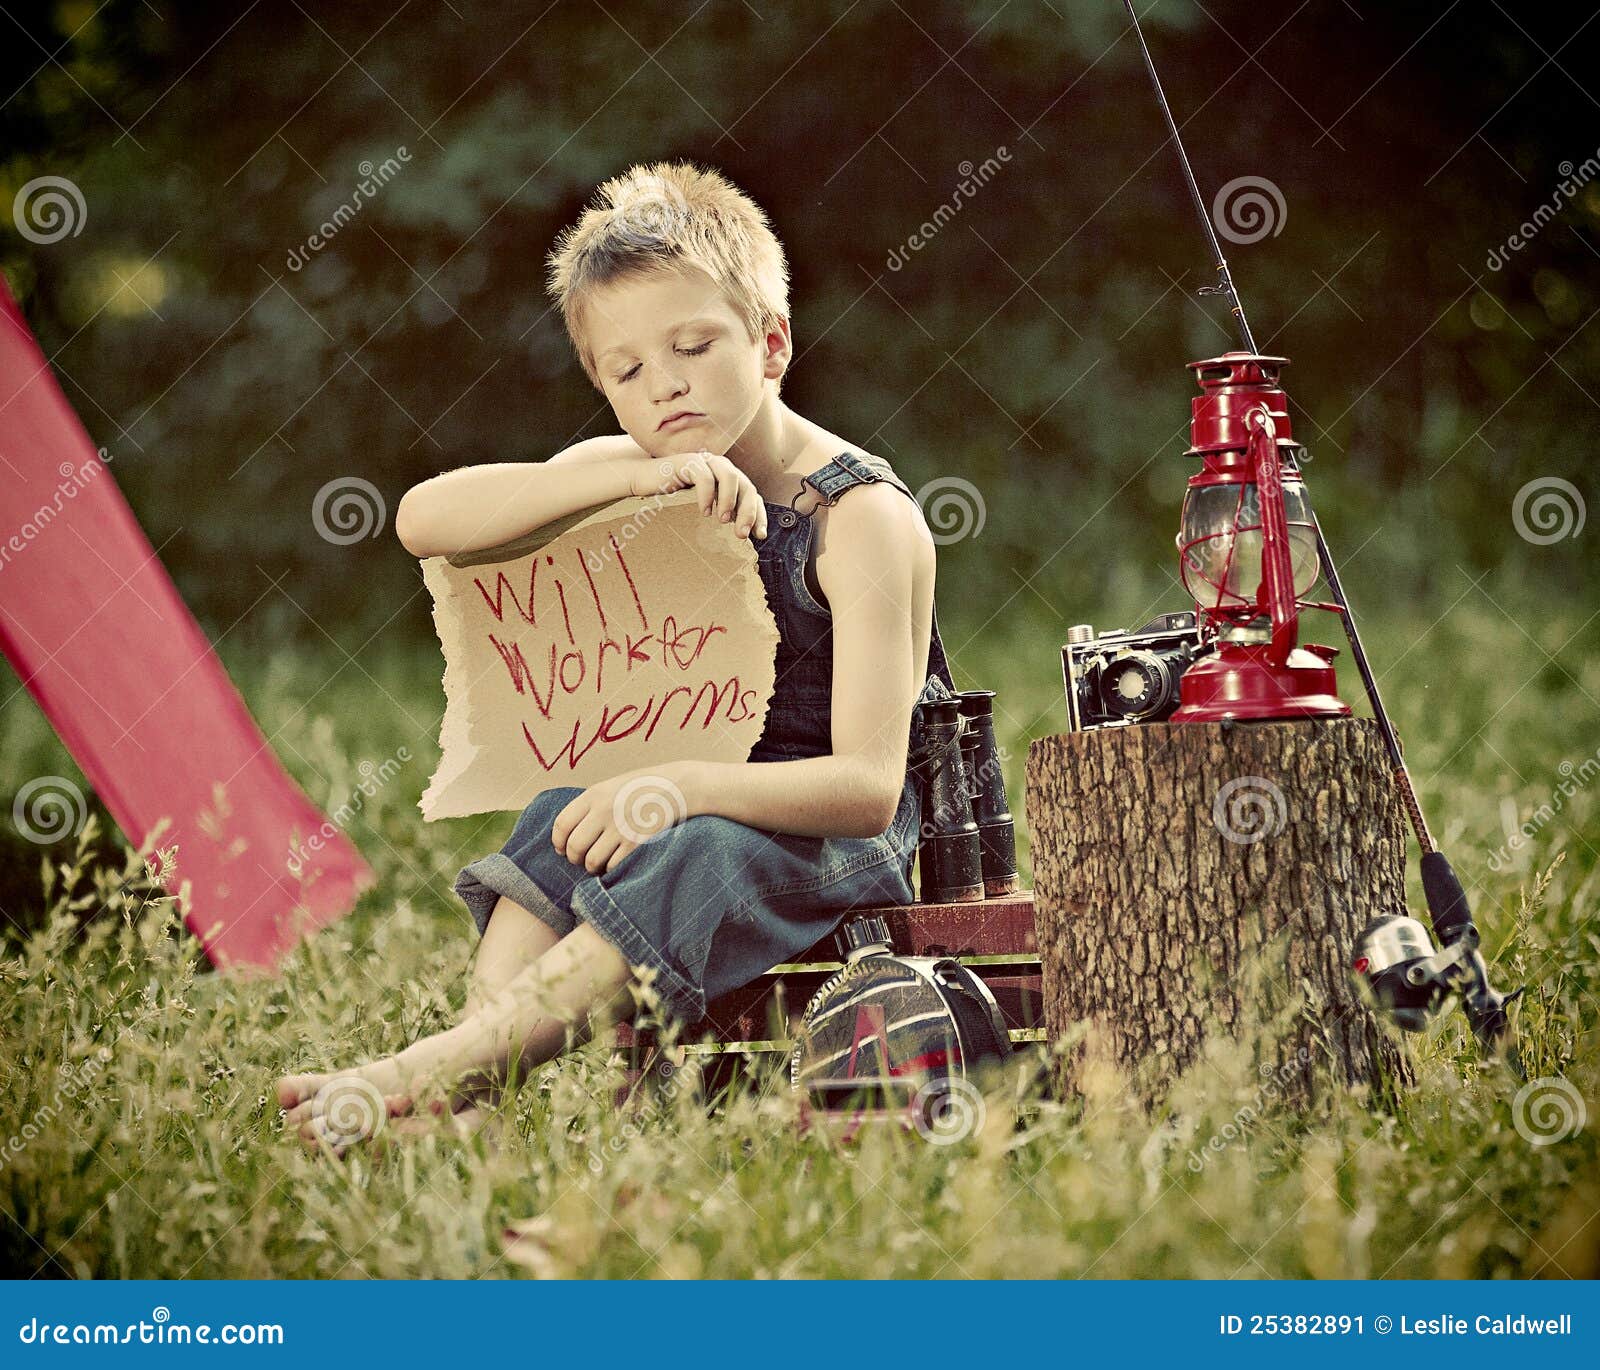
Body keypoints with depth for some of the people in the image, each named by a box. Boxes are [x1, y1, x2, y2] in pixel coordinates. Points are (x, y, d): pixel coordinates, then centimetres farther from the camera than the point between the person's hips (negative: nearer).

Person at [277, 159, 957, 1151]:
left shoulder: (864, 517, -17)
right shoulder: (624, 478, 2)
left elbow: (867, 785, -25)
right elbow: (423, 522, -15)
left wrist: (685, 784, -41)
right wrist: (635, 474, -26)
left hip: (837, 833, -6)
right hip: (682, 796, 6)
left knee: (701, 857, -35)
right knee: (564, 822, -25)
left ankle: (433, 1071, -46)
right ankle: (473, 1101, -38)